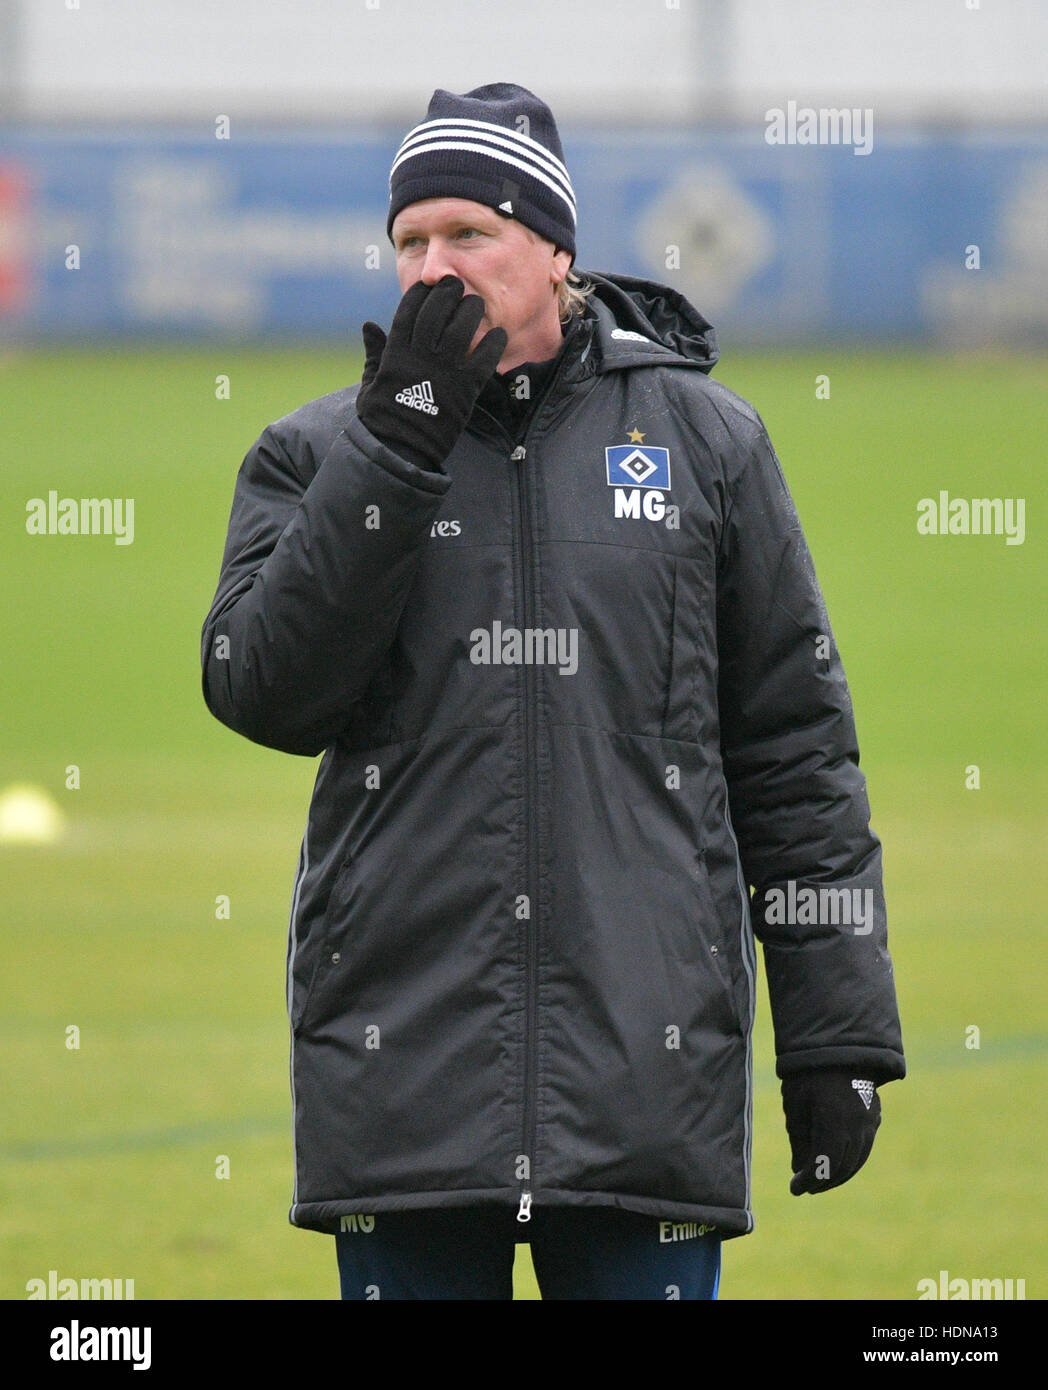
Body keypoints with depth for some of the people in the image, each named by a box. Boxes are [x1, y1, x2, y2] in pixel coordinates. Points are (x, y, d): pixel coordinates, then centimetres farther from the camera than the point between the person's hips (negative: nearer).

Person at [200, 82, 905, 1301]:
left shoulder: (701, 438, 9)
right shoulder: (321, 454, 9)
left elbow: (796, 749, 9)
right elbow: (261, 693, -7)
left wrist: (838, 1035, 5)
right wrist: (396, 445, -11)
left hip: (643, 1057, -1)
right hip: (402, 1053, 1)